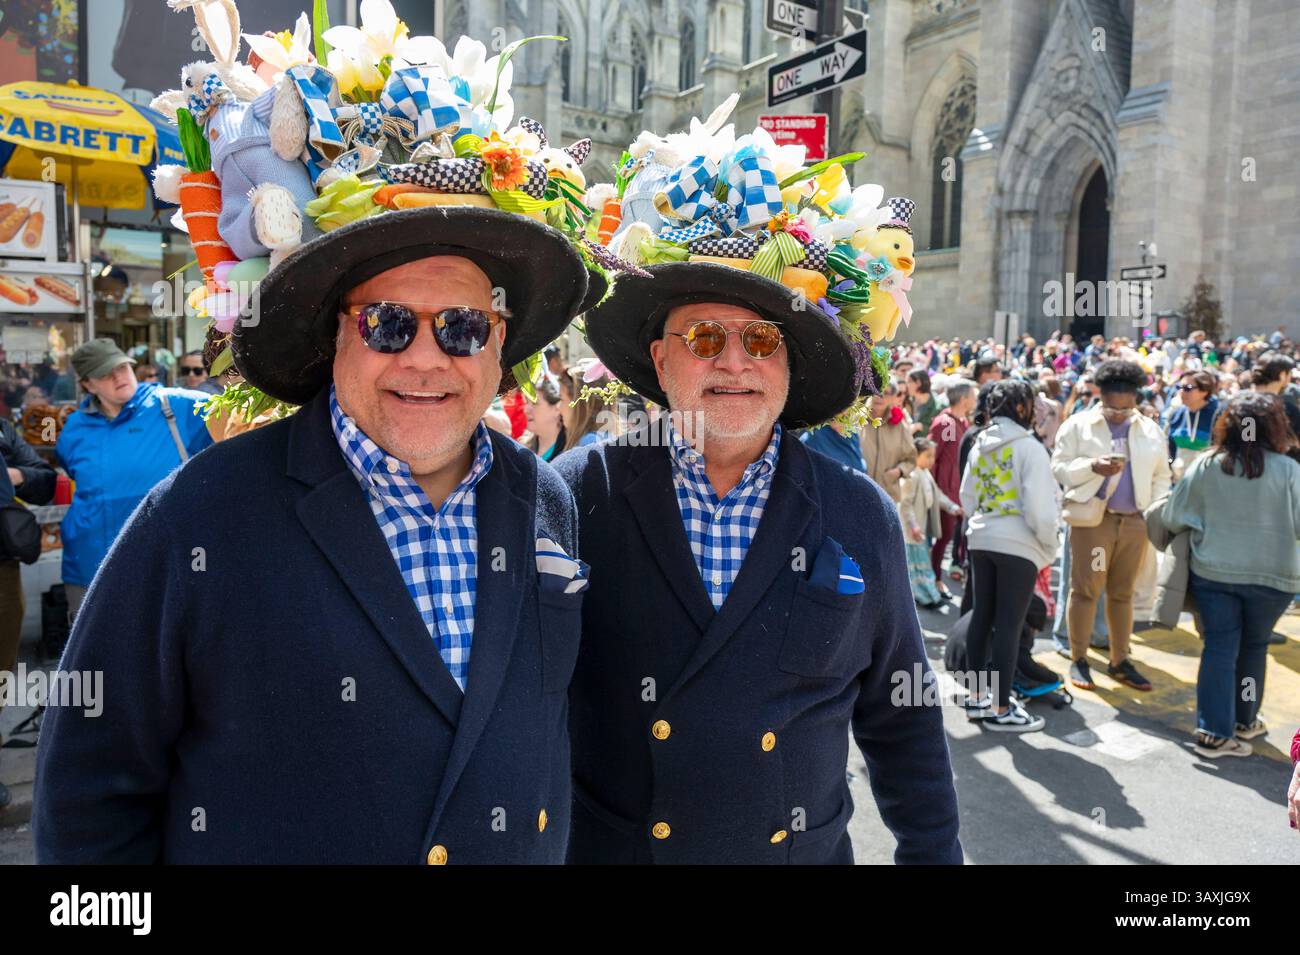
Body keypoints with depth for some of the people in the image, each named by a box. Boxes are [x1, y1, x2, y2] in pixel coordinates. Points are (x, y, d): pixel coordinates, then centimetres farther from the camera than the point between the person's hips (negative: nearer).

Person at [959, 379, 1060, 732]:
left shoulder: (980, 444, 8)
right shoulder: (1030, 448, -13)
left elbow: (967, 496, 14)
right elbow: (1039, 508, -16)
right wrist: (1049, 546, -3)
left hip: (981, 540, 7)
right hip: (1018, 544, -7)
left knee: (981, 616, 14)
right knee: (1008, 624, 0)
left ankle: (978, 697, 25)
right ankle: (1001, 709, 7)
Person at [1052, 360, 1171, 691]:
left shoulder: (1151, 431, 12)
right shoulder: (1078, 425, 0)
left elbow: (1161, 477, 16)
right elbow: (1059, 466, -3)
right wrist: (1093, 466, -19)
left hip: (1135, 521, 4)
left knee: (1122, 592, 11)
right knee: (1085, 589, -3)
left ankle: (1120, 661, 20)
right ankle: (1078, 660, 8)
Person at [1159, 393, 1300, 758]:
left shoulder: (1204, 466, -7)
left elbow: (1171, 519, -1)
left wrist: (1203, 529, 19)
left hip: (1212, 572, 1)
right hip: (1270, 576, 0)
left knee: (1219, 648, 7)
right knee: (1254, 646, 18)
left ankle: (1214, 731, 4)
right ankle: (1244, 720, 33)